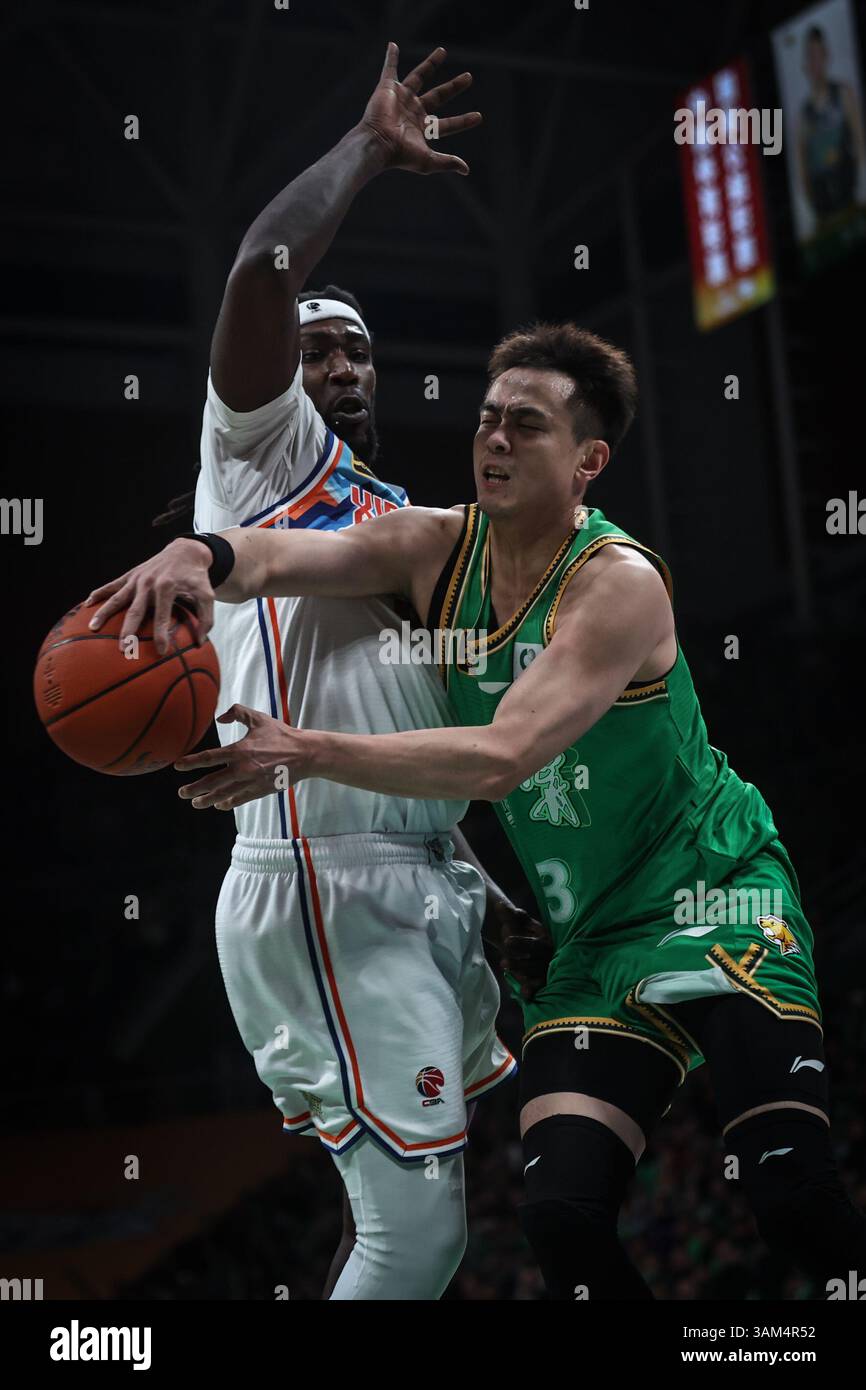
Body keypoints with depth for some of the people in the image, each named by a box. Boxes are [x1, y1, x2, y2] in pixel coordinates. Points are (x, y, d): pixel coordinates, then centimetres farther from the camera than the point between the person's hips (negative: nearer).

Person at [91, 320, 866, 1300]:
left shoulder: (620, 582, -19)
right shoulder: (437, 547, 1)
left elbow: (502, 759, -29)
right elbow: (275, 560, -13)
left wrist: (304, 753, -33)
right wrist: (198, 555, -36)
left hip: (713, 891, -5)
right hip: (593, 935, 5)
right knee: (563, 1215, -9)